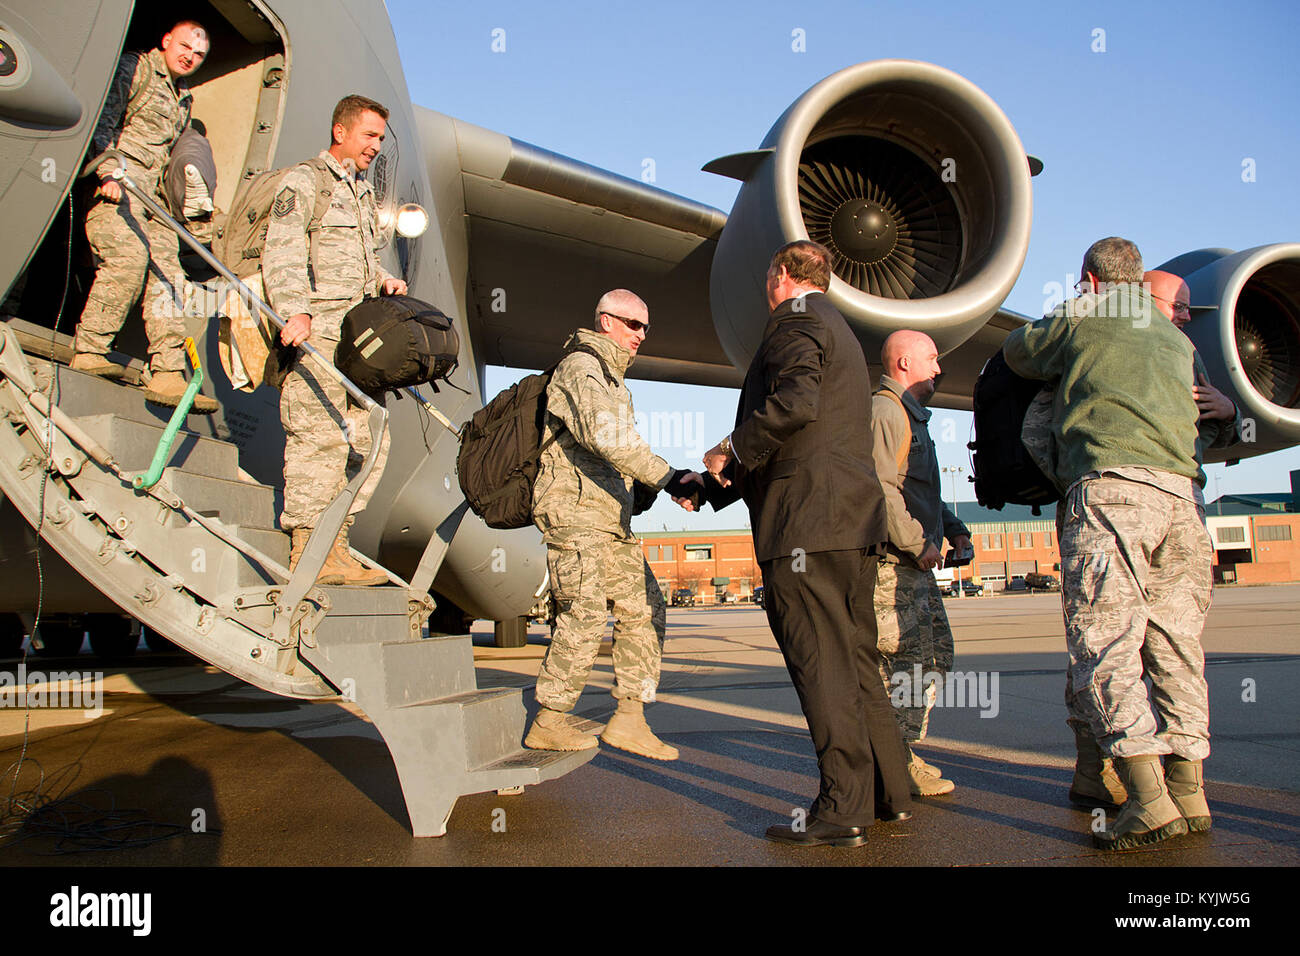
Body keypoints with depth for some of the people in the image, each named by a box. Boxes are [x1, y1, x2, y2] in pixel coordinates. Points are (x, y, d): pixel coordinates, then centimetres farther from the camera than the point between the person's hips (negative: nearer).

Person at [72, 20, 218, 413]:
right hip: (114, 185, -7)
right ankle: (88, 351, -20)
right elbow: (102, 122, -8)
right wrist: (108, 171, -20)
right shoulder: (134, 68, 4)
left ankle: (167, 376, -12)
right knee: (127, 255, -26)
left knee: (167, 272, -6)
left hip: (153, 193, 7)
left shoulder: (183, 99, 28)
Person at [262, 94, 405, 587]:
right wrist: (296, 311, -28)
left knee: (368, 440, 5)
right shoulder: (303, 183, 0)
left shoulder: (362, 191, 26)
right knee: (320, 439, -11)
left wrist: (383, 279, 11)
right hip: (314, 332, -8)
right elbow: (282, 255, -14)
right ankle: (308, 554, -5)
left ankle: (336, 546, 12)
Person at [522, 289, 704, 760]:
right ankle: (547, 723, 1)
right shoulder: (581, 367, -9)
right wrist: (669, 478, -29)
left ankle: (629, 718, 9)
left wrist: (667, 483, 14)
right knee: (584, 617, -11)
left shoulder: (611, 377, 25)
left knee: (644, 609, 4)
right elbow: (609, 437, -25)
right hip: (574, 510, -10)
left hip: (610, 518, 10)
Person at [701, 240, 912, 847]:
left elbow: (793, 402, -23)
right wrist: (712, 487, 28)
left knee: (820, 661, -8)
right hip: (853, 516, 10)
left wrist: (731, 451, -9)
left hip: (806, 518, -10)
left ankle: (842, 810, -5)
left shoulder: (795, 321, -2)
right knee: (855, 657, 13)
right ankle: (889, 792, 19)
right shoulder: (839, 332, 29)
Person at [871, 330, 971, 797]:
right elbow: (881, 488, -22)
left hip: (916, 562, 11)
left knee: (937, 650, 13)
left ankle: (902, 751, 20)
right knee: (907, 655, -11)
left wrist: (954, 528, 17)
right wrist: (918, 543, -19)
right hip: (892, 560, -11)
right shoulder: (885, 410, -11)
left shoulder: (912, 415, 25)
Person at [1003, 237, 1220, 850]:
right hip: (1181, 493, 7)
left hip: (1110, 484, -6)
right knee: (1175, 643, 10)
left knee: (1104, 640, -10)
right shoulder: (1176, 339, 27)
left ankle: (1148, 799, -17)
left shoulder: (1081, 320, 11)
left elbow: (1016, 352, 25)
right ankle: (1187, 788, 11)